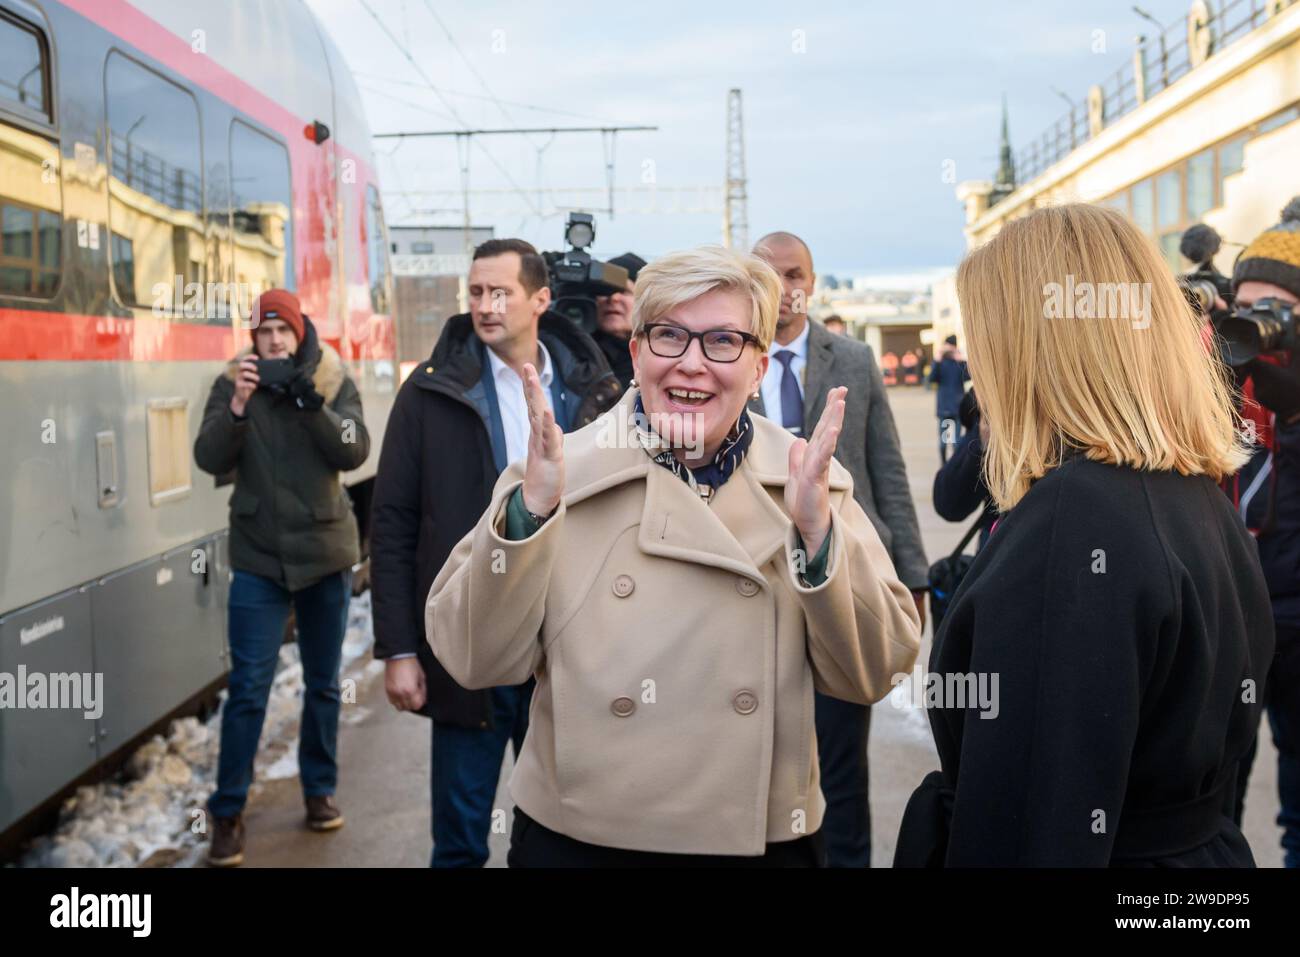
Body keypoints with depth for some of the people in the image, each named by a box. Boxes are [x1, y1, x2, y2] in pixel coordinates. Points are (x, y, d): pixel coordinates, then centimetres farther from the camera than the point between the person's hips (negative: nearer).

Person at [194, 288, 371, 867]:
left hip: (326, 551, 2)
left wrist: (313, 406, -25)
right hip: (258, 558, -1)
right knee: (248, 688, -4)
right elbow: (209, 459, -12)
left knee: (323, 683, 13)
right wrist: (238, 406, -27)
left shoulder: (334, 382, -1)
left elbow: (356, 453, -12)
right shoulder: (233, 384, -3)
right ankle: (228, 812, 7)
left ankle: (320, 790, 29)